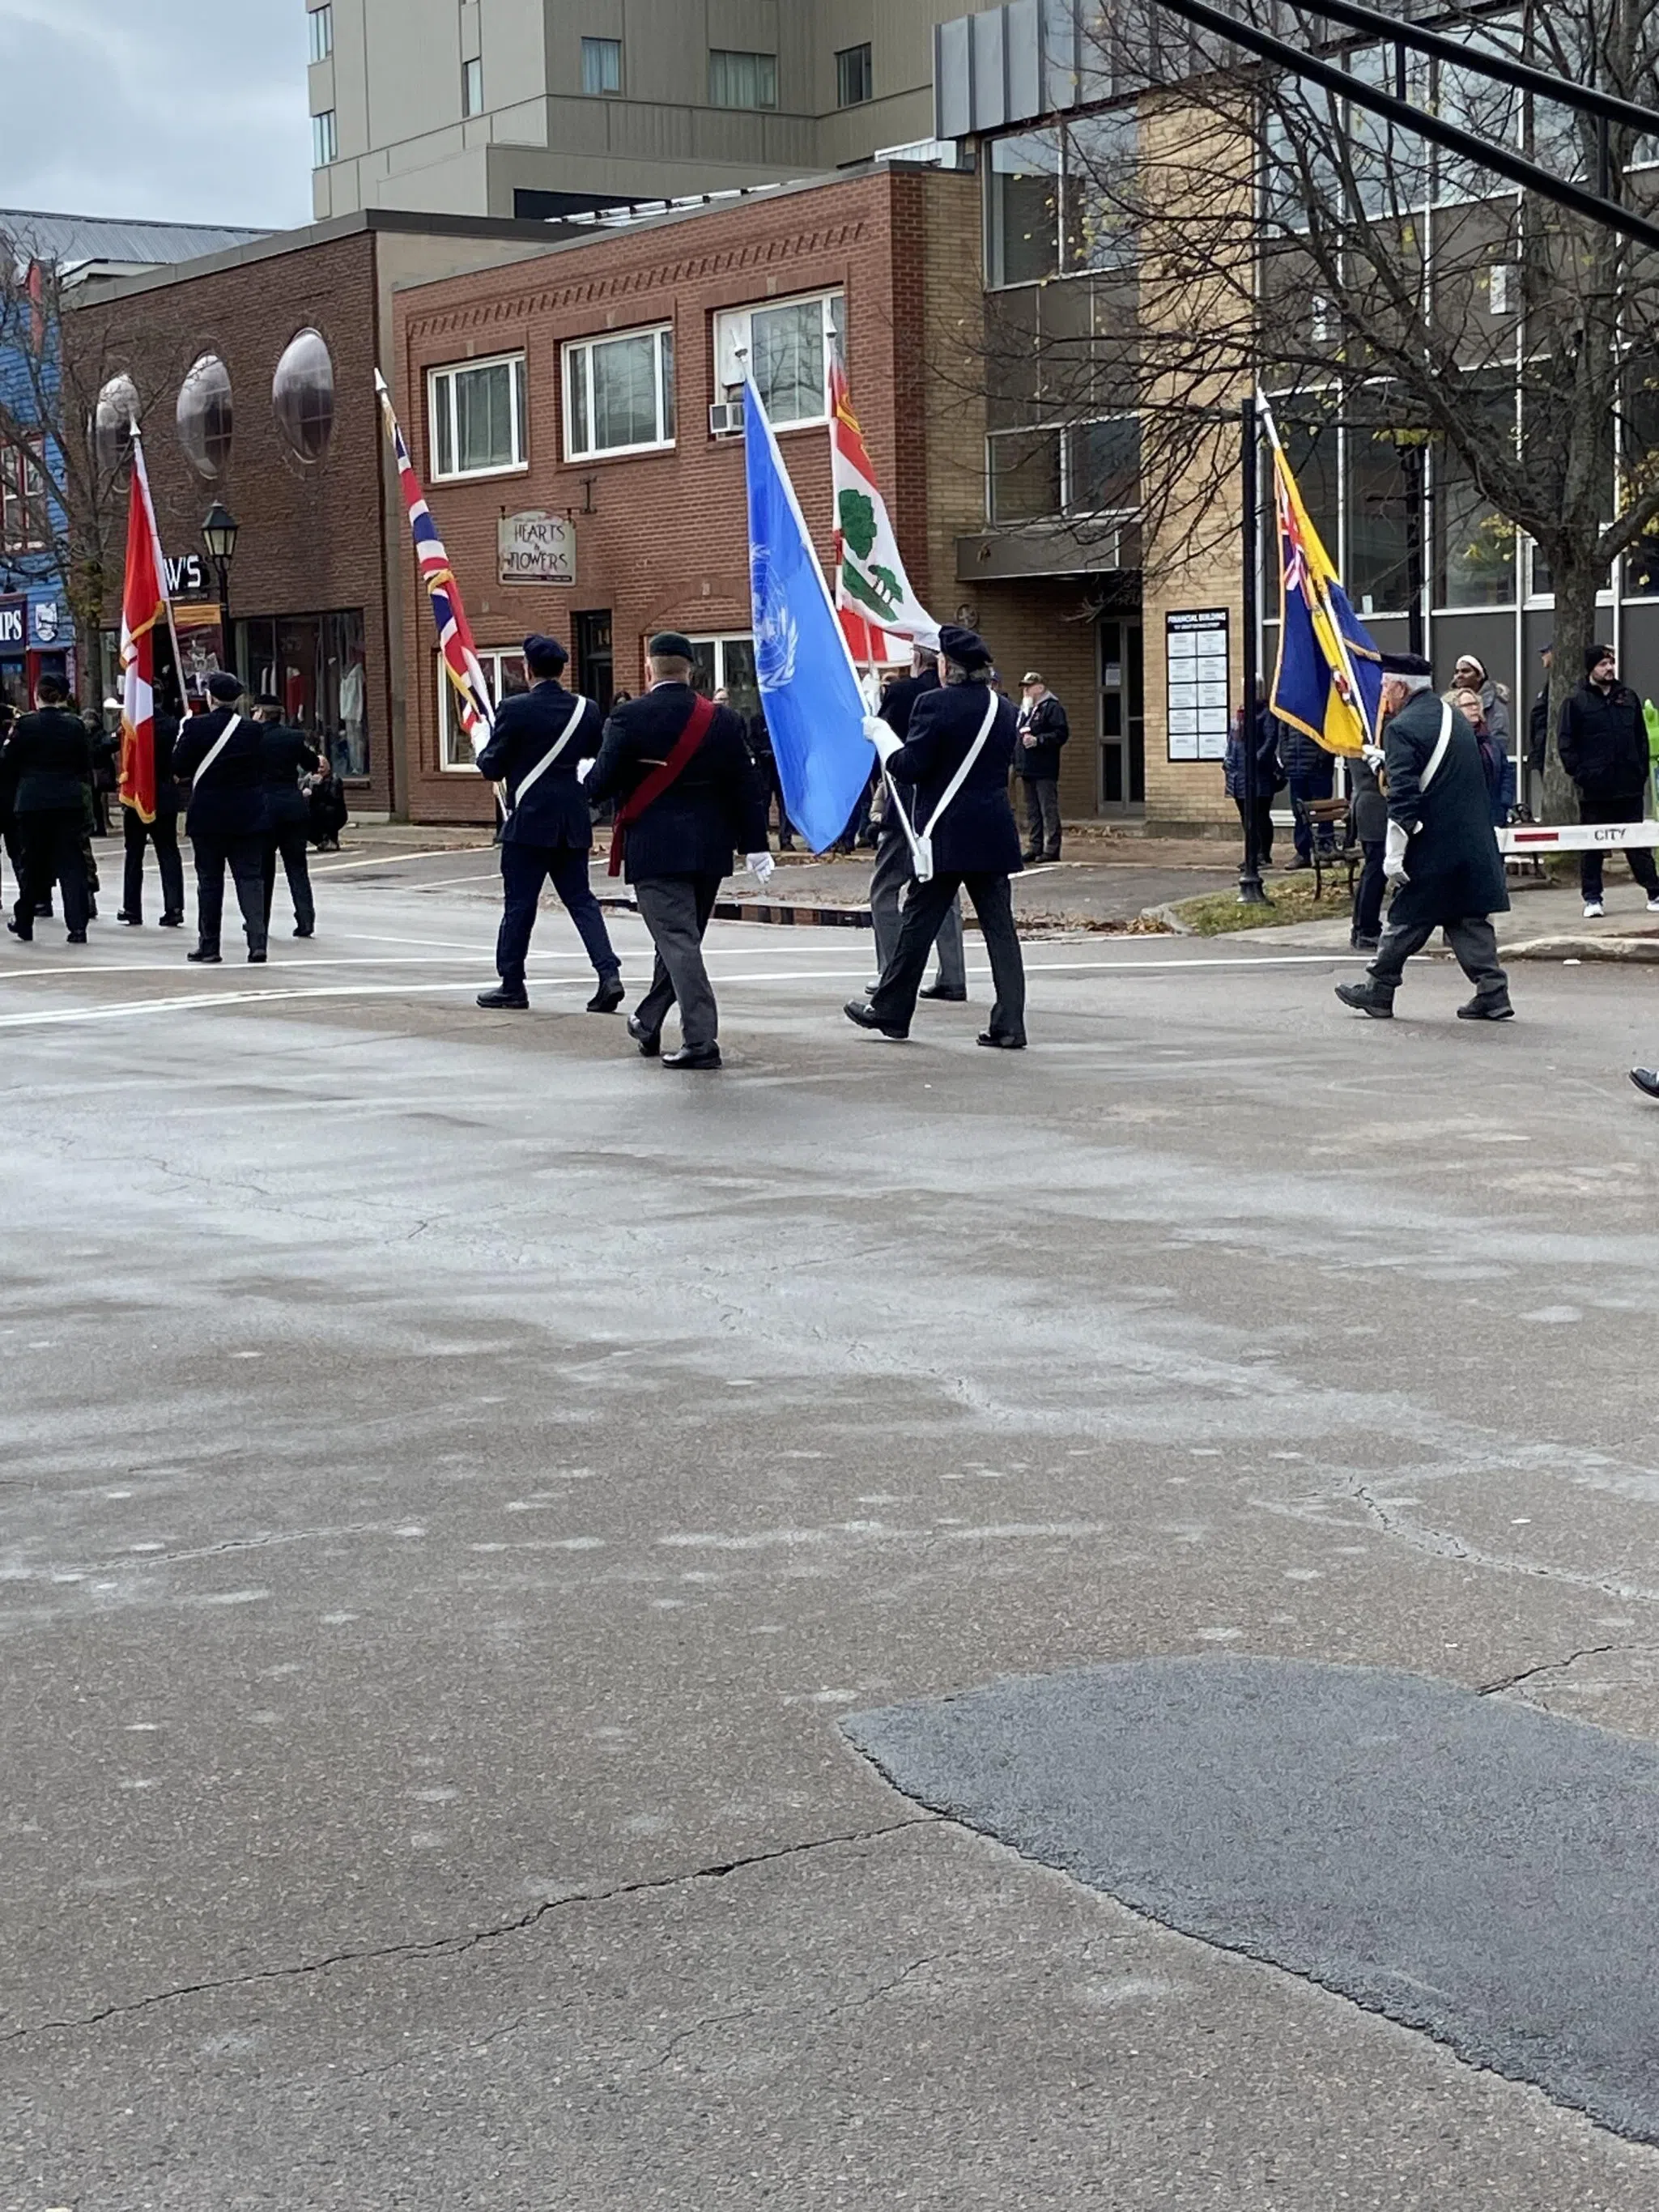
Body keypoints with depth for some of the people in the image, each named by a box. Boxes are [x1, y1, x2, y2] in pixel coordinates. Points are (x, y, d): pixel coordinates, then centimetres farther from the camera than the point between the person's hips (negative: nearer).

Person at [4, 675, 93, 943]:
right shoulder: (76, 725, -1)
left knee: (33, 863, 11)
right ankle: (77, 926, -6)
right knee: (70, 863, 2)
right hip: (70, 801, 1)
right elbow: (87, 764, 5)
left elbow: (10, 762, -3)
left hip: (33, 801, -1)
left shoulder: (26, 724, -8)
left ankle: (23, 923, 21)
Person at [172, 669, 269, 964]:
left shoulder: (196, 727, -9)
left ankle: (209, 946, 11)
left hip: (208, 815, -1)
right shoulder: (253, 730, -2)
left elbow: (178, 769, -4)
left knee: (209, 881, 7)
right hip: (247, 817, 1)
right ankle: (257, 941, -10)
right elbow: (262, 770, 5)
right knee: (250, 877, 2)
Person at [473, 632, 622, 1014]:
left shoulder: (515, 710, -10)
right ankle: (608, 973, -5)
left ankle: (511, 985, 11)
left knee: (519, 903, 4)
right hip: (573, 822, 4)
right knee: (581, 898, 9)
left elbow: (492, 768, -6)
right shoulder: (586, 709, 3)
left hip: (529, 821, -4)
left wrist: (483, 755, 15)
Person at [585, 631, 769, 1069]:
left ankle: (700, 1041, -13)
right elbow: (746, 787, 3)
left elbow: (601, 784, -9)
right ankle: (648, 1023, 33)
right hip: (709, 850, 5)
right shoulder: (724, 720, 2)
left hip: (654, 848, -5)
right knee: (682, 938, 17)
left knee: (678, 941, -6)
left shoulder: (629, 719, -10)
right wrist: (755, 846, 8)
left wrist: (586, 779, 14)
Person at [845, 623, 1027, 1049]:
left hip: (946, 834, -5)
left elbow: (908, 767, -12)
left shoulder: (935, 704, -11)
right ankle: (1009, 1025, -1)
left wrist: (881, 735, 3)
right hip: (994, 835, 5)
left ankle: (889, 1009, 18)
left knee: (918, 922, 6)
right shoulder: (1005, 710, 8)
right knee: (999, 926, 3)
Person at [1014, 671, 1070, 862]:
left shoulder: (1052, 708, -5)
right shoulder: (1025, 710, 21)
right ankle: (1034, 848, 14)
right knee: (1032, 811, 10)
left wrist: (1038, 740, -20)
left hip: (1045, 770, -9)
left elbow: (1061, 733, -15)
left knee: (1049, 809, -7)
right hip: (1028, 769, 9)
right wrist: (1016, 763, 18)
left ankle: (1051, 849, -7)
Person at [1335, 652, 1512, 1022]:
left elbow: (1403, 799, -18)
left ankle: (1378, 992, 14)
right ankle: (1492, 993, 3)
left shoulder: (1402, 729, -13)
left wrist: (1394, 855, -16)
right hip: (1474, 843, 7)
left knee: (1406, 920, 4)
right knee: (1470, 919, 9)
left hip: (1433, 846, -7)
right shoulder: (1455, 718, 13)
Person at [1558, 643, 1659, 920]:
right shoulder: (1576, 703, -2)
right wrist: (1579, 772, -11)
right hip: (1595, 790, -3)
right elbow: (1566, 744, -3)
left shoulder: (1628, 698, 10)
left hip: (1630, 786, 3)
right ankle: (1592, 898, 11)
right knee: (1591, 847, 3)